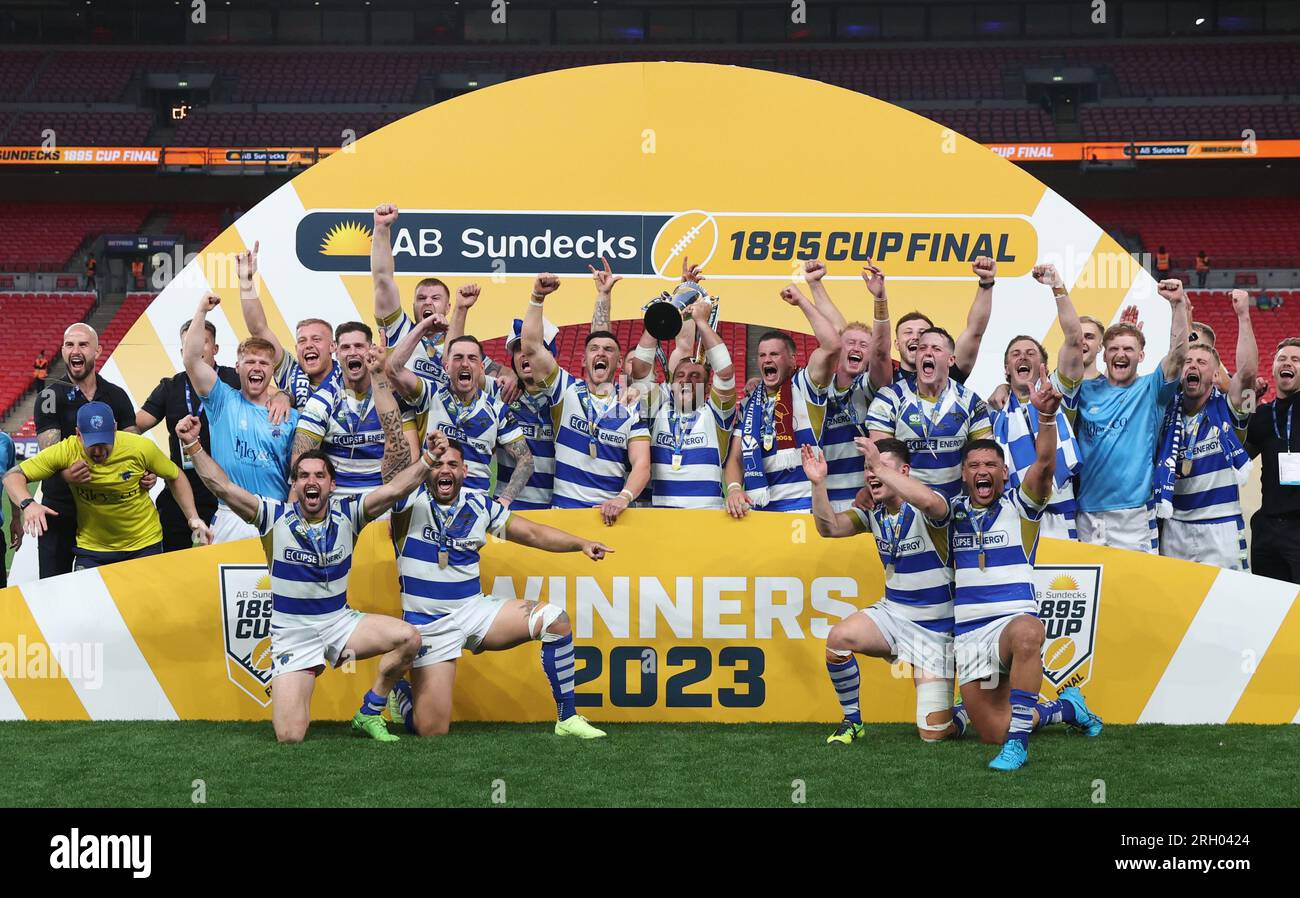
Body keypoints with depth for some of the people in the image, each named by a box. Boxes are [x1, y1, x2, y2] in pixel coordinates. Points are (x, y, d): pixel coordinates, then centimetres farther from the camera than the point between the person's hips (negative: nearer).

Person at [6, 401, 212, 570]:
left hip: (144, 545, 0)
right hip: (91, 551, 0)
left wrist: (194, 520, -7)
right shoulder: (66, 452, -19)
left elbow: (175, 477, -1)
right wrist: (28, 504, -36)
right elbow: (13, 476, -15)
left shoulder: (141, 448, -19)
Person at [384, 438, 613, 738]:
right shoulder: (410, 501, -8)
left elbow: (532, 533, 10)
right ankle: (400, 692, 27)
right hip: (427, 623, -4)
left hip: (475, 610, 5)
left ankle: (567, 719, -5)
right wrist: (427, 454, -45)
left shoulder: (479, 505, 5)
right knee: (431, 730, -12)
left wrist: (581, 543, -2)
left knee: (554, 618, -15)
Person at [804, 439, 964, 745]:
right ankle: (852, 721, -5)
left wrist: (882, 468, -48)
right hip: (892, 611, 5)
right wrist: (818, 483, -23)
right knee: (839, 637, -27)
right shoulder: (874, 512, 3)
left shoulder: (922, 510, -17)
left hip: (934, 626, -5)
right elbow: (830, 527, -7)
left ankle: (966, 713, 29)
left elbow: (934, 504, -42)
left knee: (934, 734, -9)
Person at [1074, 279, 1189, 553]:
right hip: (1087, 512, 3)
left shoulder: (1150, 390, 3)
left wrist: (1177, 304, -21)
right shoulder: (1086, 391, 11)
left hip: (1134, 513, -3)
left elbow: (1178, 353, -11)